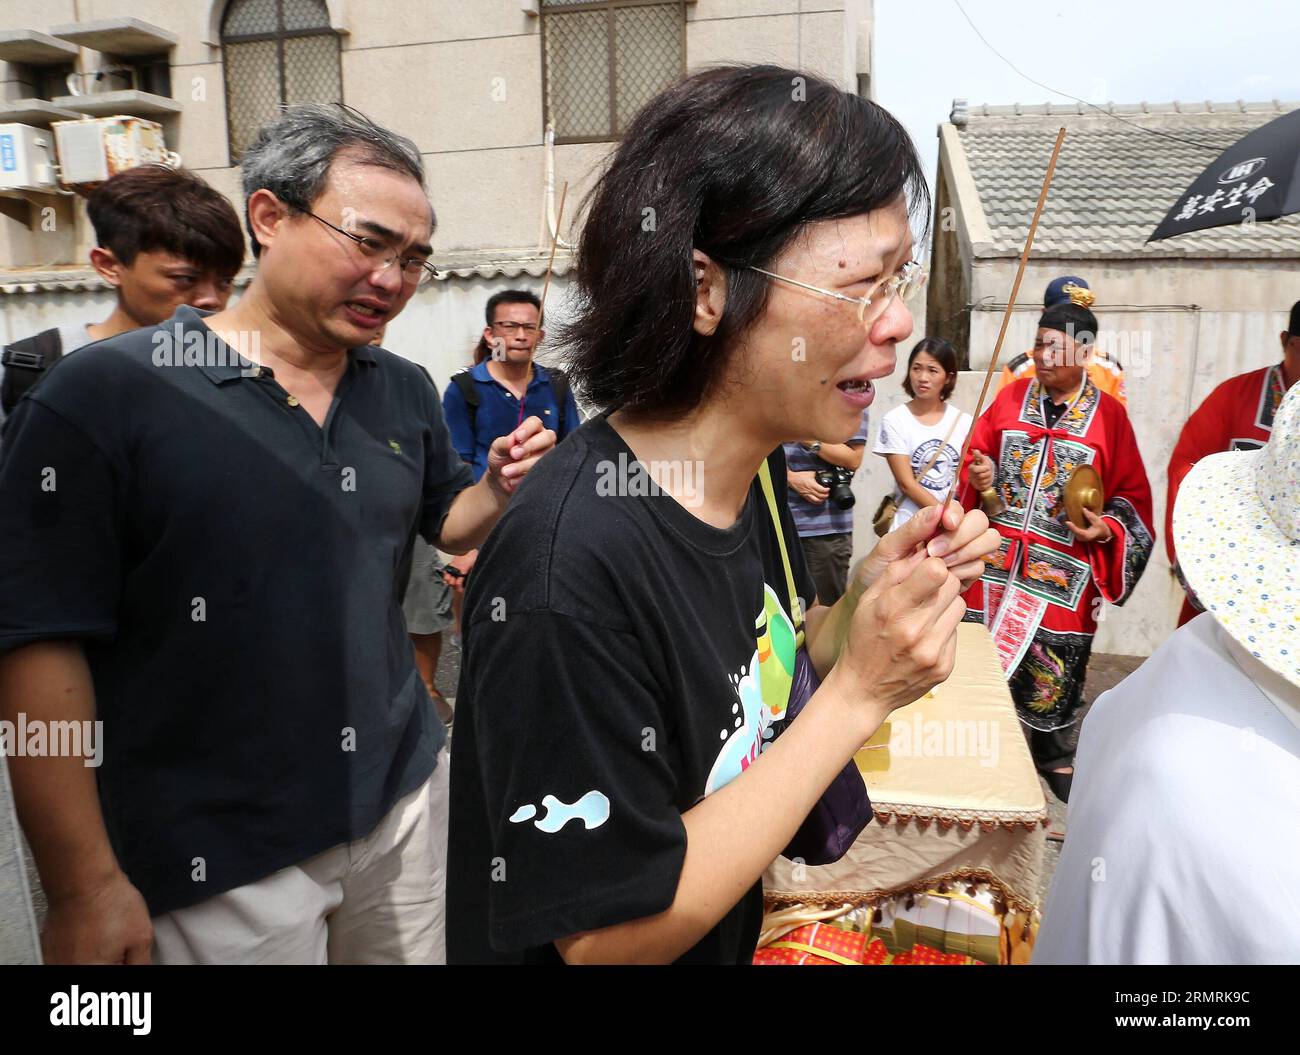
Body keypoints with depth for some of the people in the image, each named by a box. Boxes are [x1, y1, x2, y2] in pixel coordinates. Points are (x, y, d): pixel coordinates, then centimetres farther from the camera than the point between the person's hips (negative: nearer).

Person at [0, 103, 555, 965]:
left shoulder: (406, 392, 2)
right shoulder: (101, 398, -14)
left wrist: (501, 490, -7)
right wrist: (86, 888, -14)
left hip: (404, 798, 5)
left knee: (422, 947, 21)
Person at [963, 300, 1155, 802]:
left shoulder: (1108, 414, 1)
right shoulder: (1010, 398, 5)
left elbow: (1132, 494, 5)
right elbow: (976, 458, 13)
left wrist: (1106, 529, -13)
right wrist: (981, 477, -9)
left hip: (1063, 568, -1)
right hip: (997, 558, 2)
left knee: (1054, 664, 7)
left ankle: (1053, 755, 29)